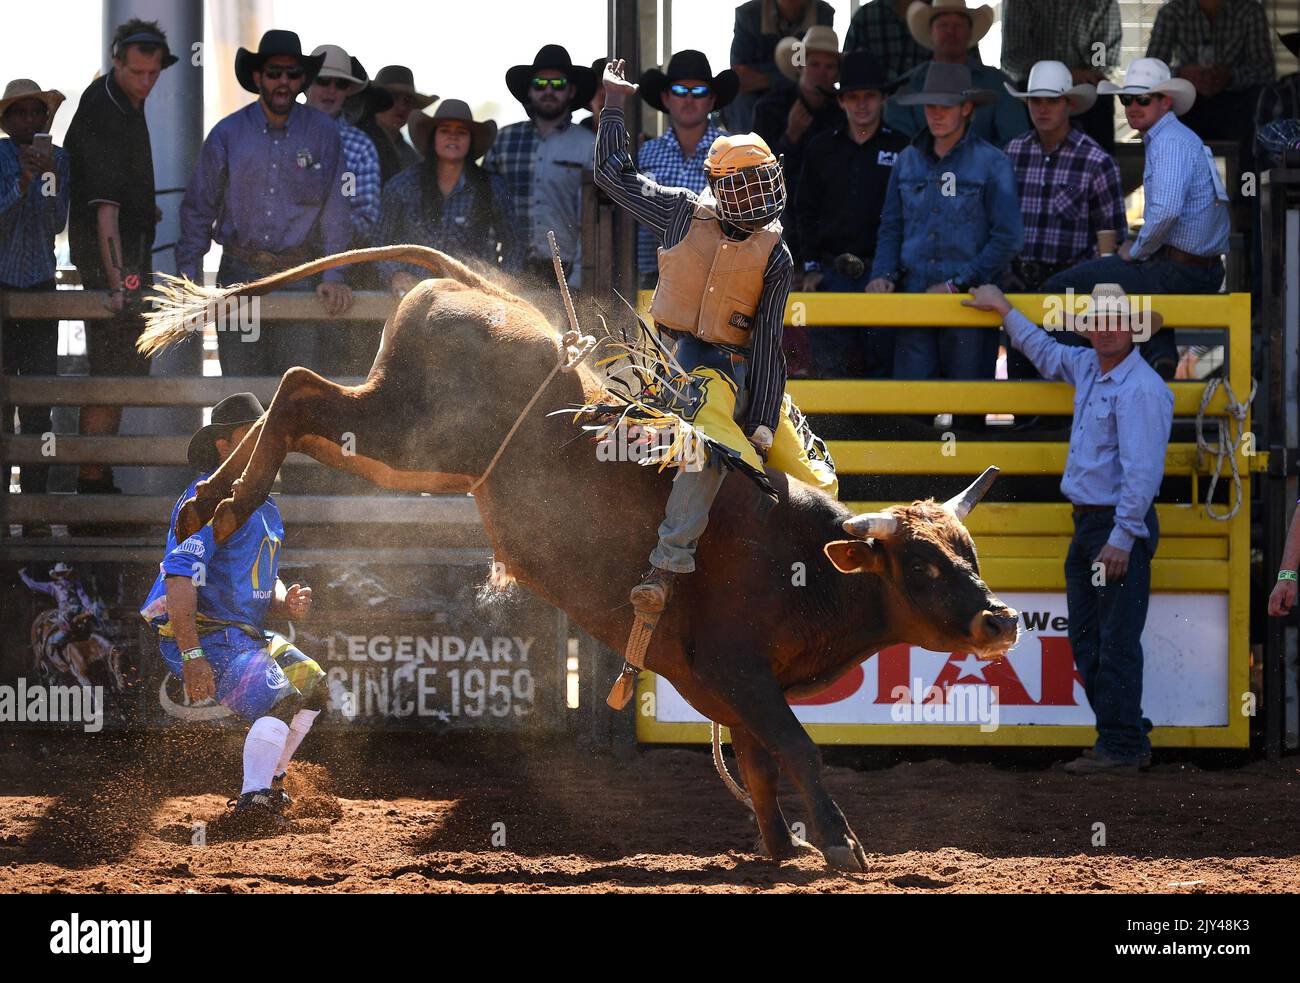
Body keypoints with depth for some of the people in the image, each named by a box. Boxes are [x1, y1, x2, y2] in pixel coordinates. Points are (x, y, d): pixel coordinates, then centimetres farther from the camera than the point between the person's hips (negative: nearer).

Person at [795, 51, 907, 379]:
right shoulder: (822, 149, 12)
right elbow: (805, 212, 15)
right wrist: (811, 266, 6)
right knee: (829, 368, 1)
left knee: (883, 364, -4)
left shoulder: (901, 149, 2)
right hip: (832, 275, 3)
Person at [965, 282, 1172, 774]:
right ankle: (1126, 738, 15)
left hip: (1121, 526, -10)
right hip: (1088, 523, 10)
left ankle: (1122, 747, -5)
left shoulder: (1141, 389, -16)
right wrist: (1003, 309, 44)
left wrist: (1123, 537, -24)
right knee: (1086, 641, 11)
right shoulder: (1086, 368, 13)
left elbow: (1142, 471, -21)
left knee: (1116, 642, -8)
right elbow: (1046, 352, 37)